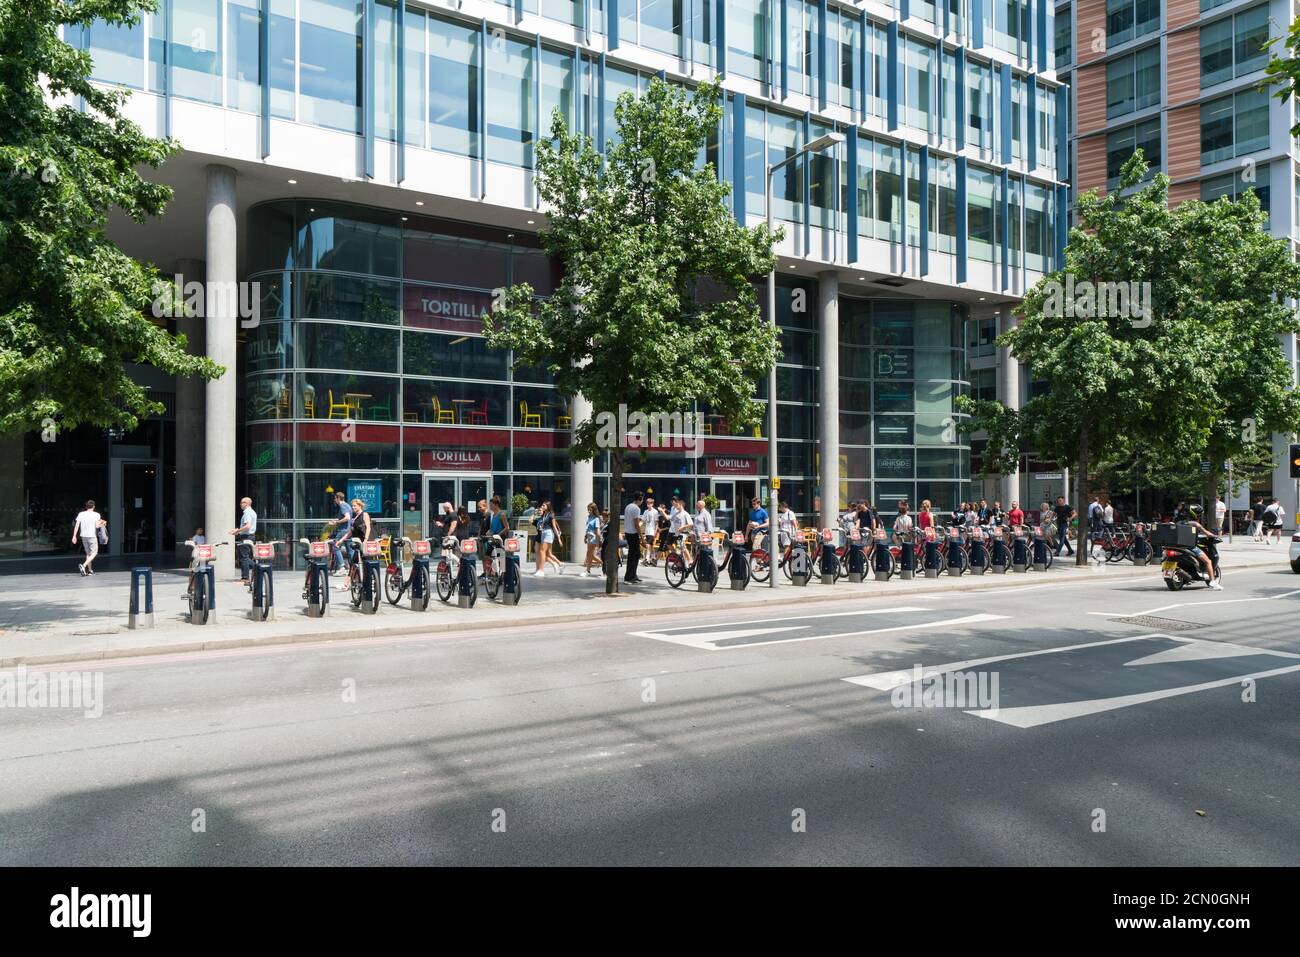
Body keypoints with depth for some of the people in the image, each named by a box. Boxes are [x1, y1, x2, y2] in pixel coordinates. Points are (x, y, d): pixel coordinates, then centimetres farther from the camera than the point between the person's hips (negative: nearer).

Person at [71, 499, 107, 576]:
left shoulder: (81, 514, 2)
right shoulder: (96, 515, -8)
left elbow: (76, 525, -3)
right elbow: (97, 526, -15)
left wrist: (74, 536, -1)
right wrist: (103, 524, 6)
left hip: (83, 535, 5)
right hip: (92, 536, -5)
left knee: (88, 553, 17)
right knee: (94, 553, 5)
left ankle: (89, 570, 22)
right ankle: (83, 565, -18)